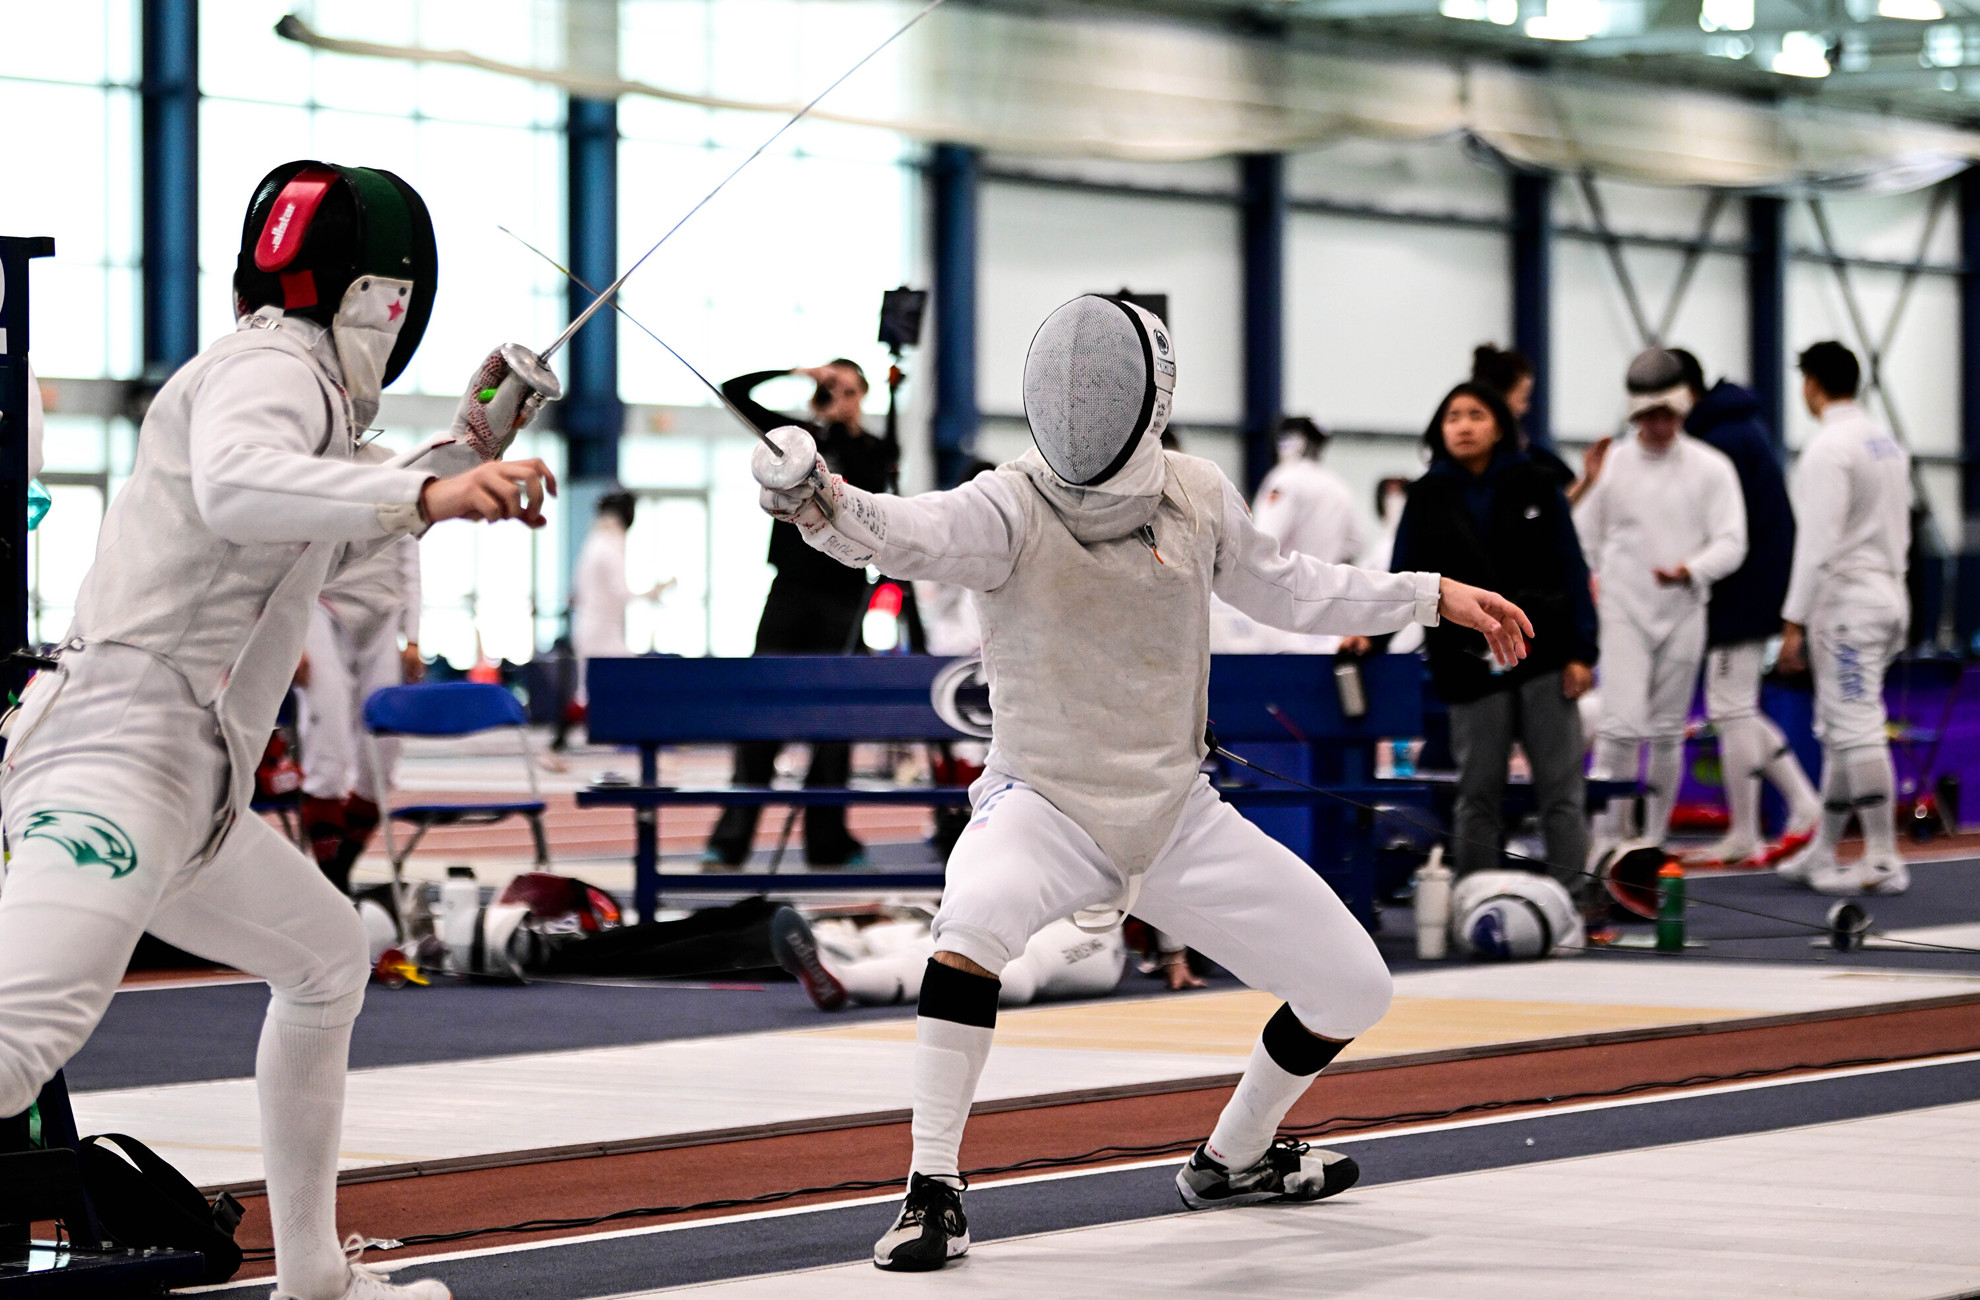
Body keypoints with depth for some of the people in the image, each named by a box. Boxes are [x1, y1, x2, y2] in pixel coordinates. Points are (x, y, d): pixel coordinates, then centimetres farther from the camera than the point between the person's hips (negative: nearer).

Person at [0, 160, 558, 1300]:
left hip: (178, 777, 11)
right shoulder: (267, 365, -7)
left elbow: (321, 542, 41)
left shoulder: (283, 377, 22)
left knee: (329, 961, 28)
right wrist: (428, 493, -42)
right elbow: (233, 491, -30)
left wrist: (467, 451, 33)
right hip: (121, 758, -11)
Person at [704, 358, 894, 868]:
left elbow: (867, 488, -15)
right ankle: (730, 840, -6)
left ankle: (828, 840, 5)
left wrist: (846, 429, -14)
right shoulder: (797, 435, 10)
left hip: (841, 596, -1)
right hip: (790, 591, 1)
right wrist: (794, 373, -3)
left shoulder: (873, 450, 5)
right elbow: (734, 392, 6)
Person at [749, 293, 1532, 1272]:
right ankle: (934, 1193, -25)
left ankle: (1232, 1160, 34)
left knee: (1353, 990, 7)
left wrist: (1433, 597, 11)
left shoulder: (1195, 496, -6)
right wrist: (818, 501, -62)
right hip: (1041, 808, -5)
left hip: (1176, 816, 5)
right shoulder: (1008, 509, -20)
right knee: (971, 924, -38)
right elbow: (906, 534, -41)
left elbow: (1279, 587, 13)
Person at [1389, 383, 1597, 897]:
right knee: (1477, 794, 3)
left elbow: (1571, 569, 4)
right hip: (1471, 663, 1)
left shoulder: (1535, 486, 6)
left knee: (1560, 787, -1)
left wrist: (1581, 652, -3)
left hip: (1544, 655, -1)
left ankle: (1574, 899, 1)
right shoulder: (1429, 498, 8)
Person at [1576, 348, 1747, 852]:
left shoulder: (1711, 468, 1)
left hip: (1683, 612, 1)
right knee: (1621, 726, -15)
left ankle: (1654, 840, 19)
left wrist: (1689, 570, -22)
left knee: (1668, 733, 8)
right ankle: (1606, 841, -12)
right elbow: (1582, 540, 10)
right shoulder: (1611, 465, 2)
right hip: (1624, 611, -1)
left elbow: (1731, 544, -5)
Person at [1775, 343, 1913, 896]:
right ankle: (1822, 855, 19)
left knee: (1857, 730, -8)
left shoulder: (1829, 447, -14)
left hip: (1847, 600, -9)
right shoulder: (1887, 442, 14)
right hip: (1888, 594, 9)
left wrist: (1794, 622, -18)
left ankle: (1883, 861, -10)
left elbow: (1817, 540, -19)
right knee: (1839, 730, 14)